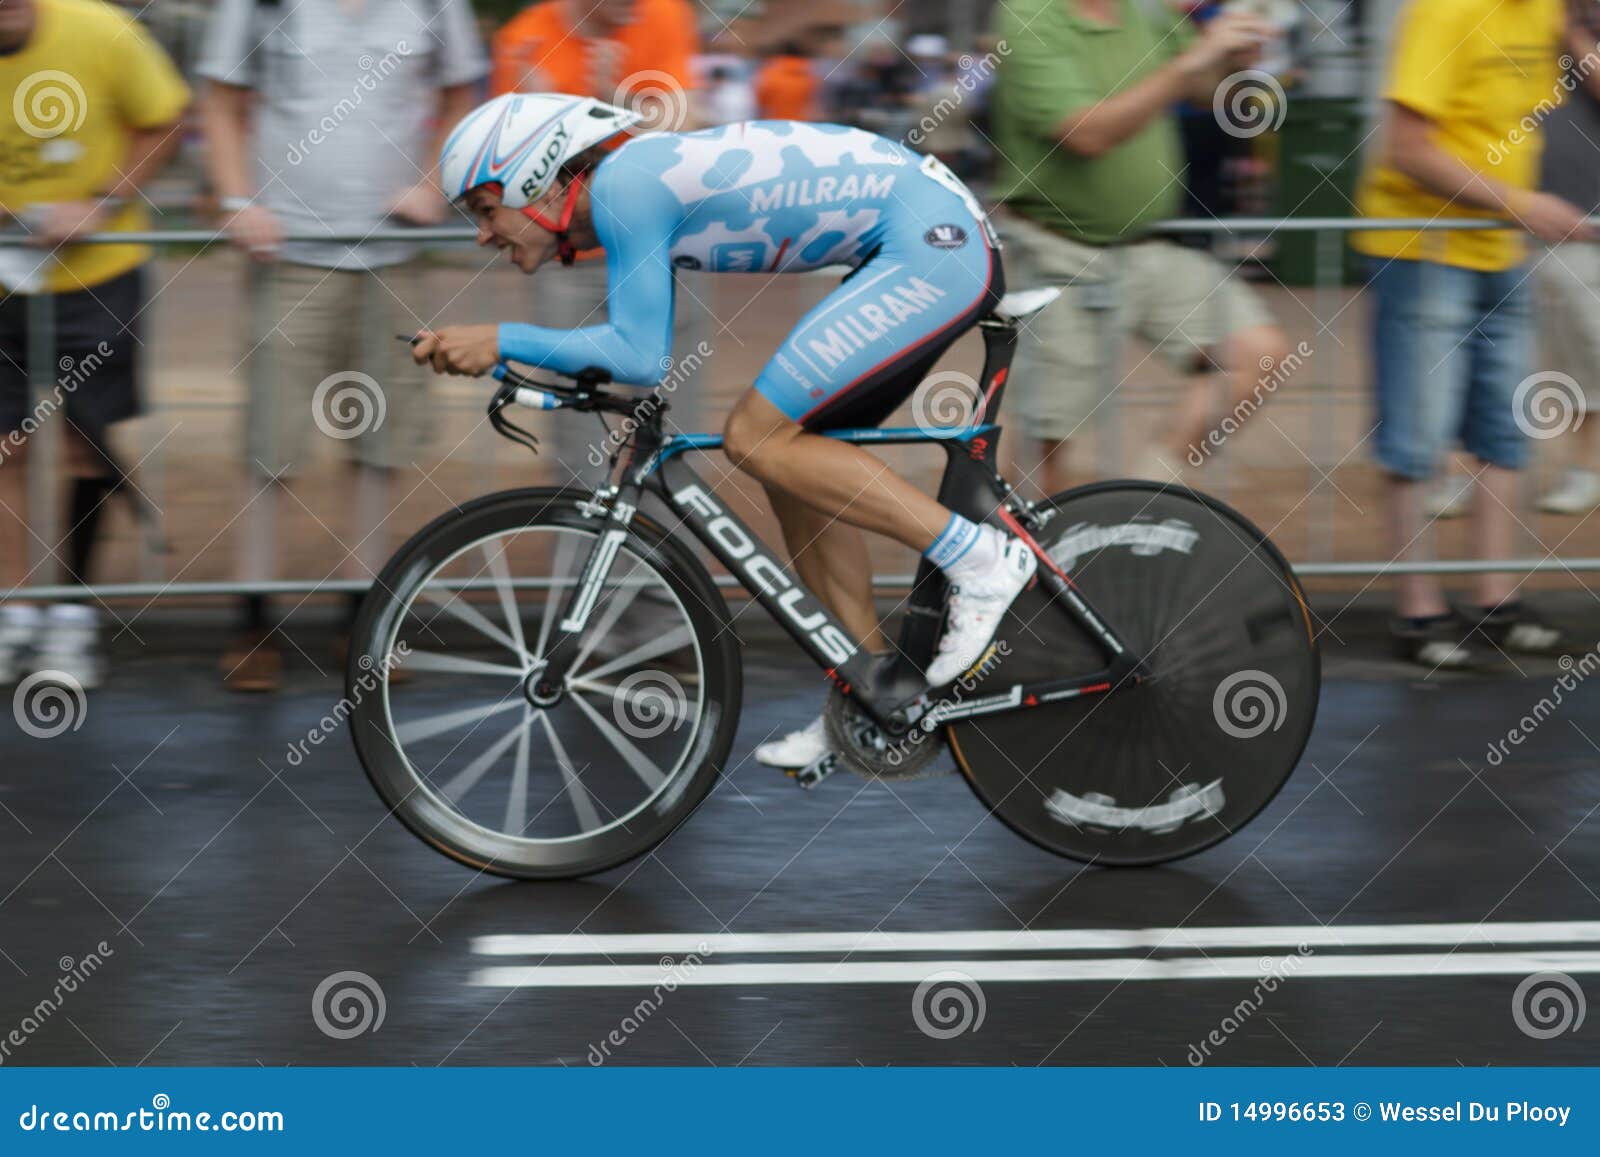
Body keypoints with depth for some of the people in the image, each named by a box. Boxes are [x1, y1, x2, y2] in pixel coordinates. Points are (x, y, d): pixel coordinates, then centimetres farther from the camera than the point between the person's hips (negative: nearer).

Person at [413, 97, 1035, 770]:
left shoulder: (624, 187, -13)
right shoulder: (627, 195, 15)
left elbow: (640, 359, -17)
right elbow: (639, 360, 23)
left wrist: (501, 341, -10)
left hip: (934, 243, -10)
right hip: (945, 248, 10)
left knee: (755, 440, -12)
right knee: (788, 461, 12)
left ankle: (978, 558, -10)